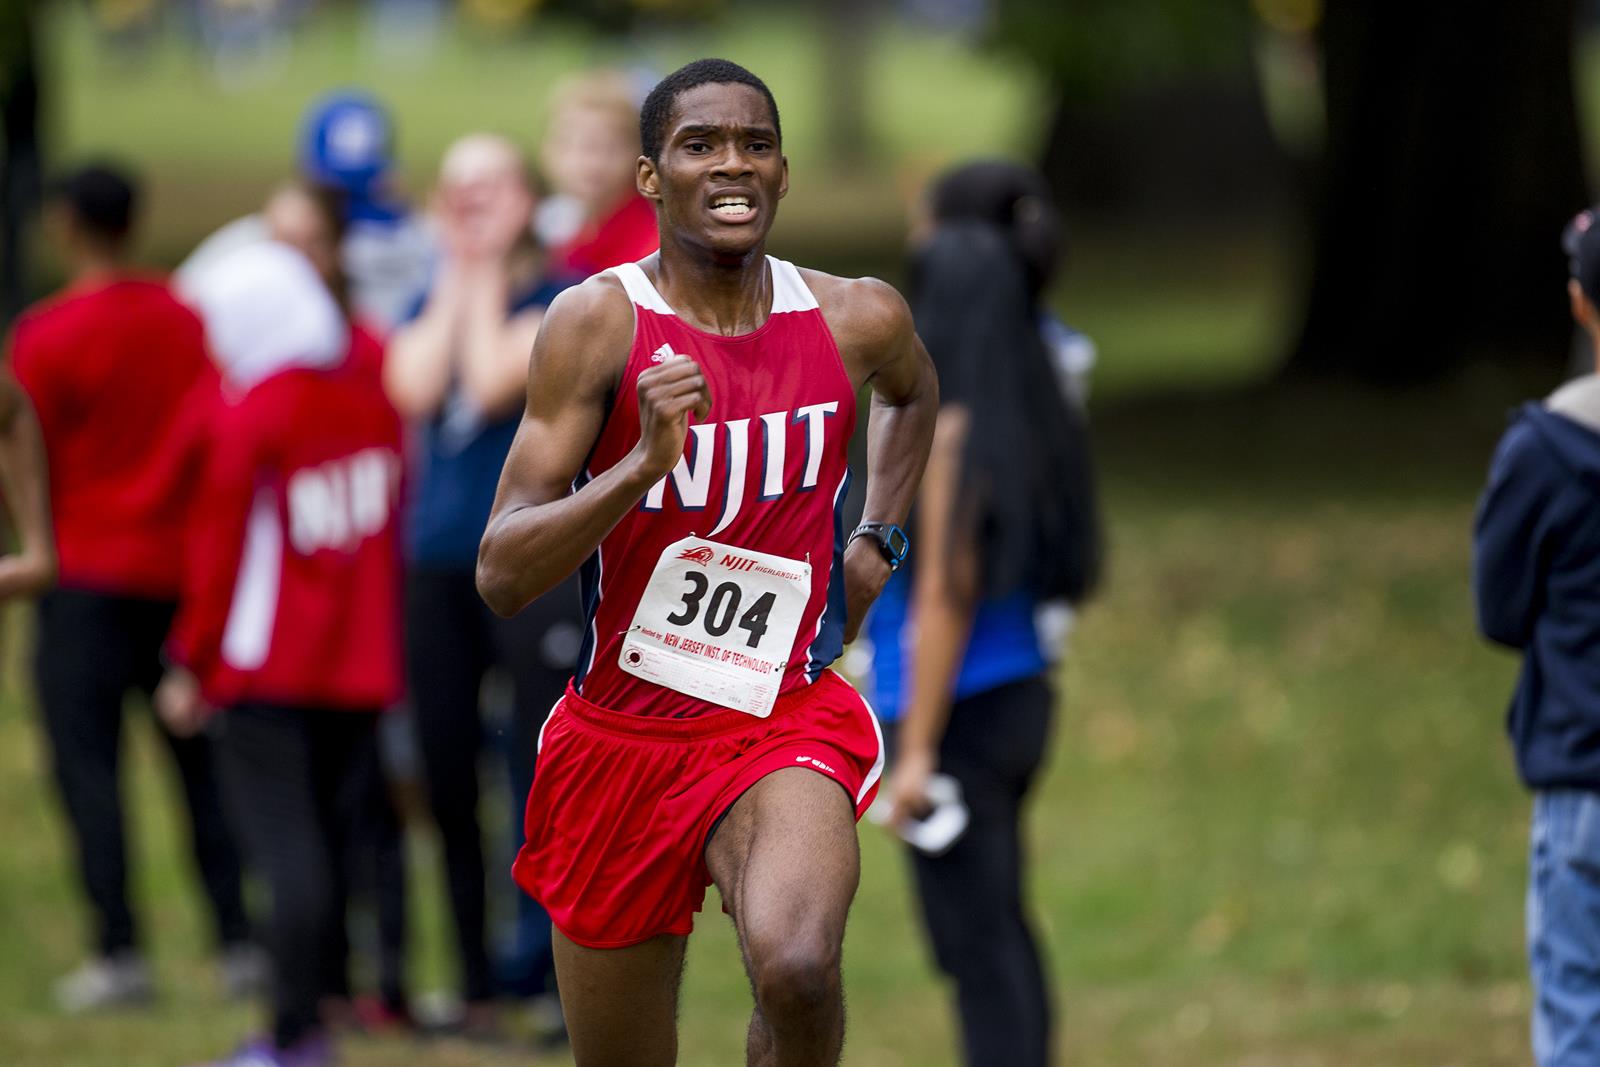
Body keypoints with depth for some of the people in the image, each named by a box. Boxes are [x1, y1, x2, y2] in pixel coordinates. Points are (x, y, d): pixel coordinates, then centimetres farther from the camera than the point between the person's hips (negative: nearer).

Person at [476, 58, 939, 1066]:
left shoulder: (858, 319, -2)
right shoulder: (599, 322, -11)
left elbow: (915, 393, 27)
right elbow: (501, 577, -17)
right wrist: (647, 462, -29)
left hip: (783, 723, 0)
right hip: (621, 735, 0)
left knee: (797, 965, -33)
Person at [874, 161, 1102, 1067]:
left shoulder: (950, 429, -17)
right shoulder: (1031, 407, 5)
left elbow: (945, 599, -18)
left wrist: (917, 751, -16)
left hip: (962, 710, -8)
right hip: (1018, 696, 8)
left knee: (978, 945, -3)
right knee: (1000, 934, 18)